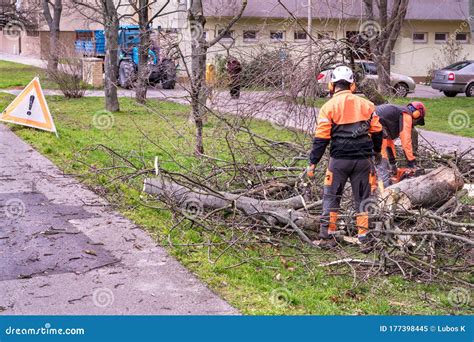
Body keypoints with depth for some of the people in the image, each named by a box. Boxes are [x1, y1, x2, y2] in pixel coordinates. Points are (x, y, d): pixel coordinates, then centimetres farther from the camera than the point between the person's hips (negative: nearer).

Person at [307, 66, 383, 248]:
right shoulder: (366, 104, 4)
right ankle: (364, 236, 15)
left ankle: (327, 236, 7)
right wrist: (377, 151, 27)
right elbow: (377, 131, 10)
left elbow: (321, 139, -7)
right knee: (362, 198, 12)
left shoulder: (329, 106, -5)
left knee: (331, 197, 9)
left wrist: (313, 162, -2)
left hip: (339, 159, -2)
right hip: (363, 158, 3)